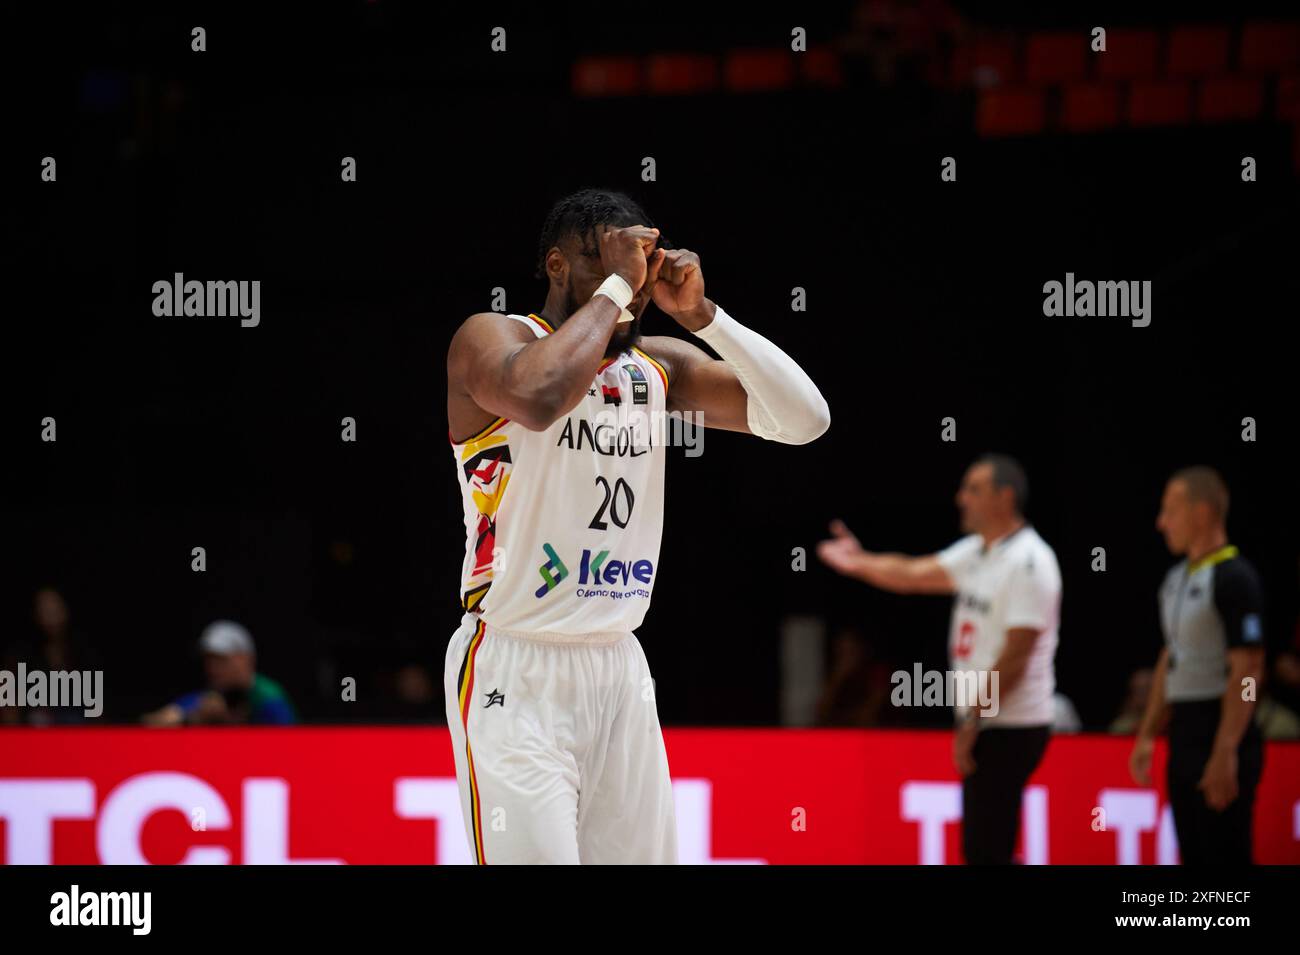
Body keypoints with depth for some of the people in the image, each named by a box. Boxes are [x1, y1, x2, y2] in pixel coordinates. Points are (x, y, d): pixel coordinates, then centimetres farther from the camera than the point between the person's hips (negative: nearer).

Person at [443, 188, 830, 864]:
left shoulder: (660, 366, 10)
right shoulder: (491, 338, -8)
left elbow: (804, 420, 3)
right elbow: (539, 397, -32)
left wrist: (701, 315, -5)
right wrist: (615, 285, -21)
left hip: (618, 670, 6)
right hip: (515, 673, -6)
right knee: (534, 858, -16)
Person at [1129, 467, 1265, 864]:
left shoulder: (1233, 578, -13)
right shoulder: (1177, 578, 14)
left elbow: (1246, 671, -18)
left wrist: (1225, 754, -23)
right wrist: (1148, 734, 18)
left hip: (1220, 737, -9)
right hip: (1184, 737, 9)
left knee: (1224, 855, -8)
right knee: (1195, 856, 11)